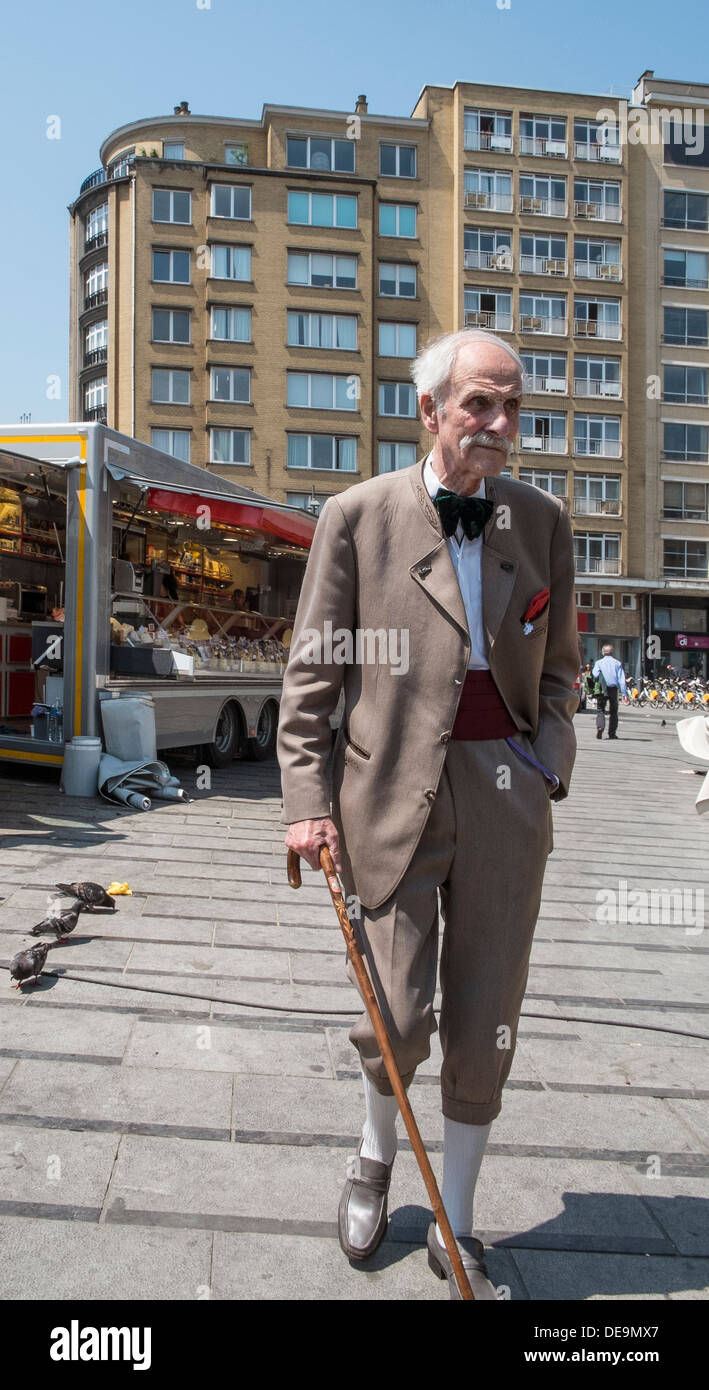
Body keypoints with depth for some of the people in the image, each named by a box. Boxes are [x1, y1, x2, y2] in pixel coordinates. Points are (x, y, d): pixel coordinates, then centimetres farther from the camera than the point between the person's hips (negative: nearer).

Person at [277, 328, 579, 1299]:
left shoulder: (543, 522, 8)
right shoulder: (358, 516, -1)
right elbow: (312, 672, 1)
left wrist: (548, 763, 1)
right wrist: (307, 799, -5)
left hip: (505, 800, 3)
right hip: (393, 794, -2)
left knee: (485, 1033, 9)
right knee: (398, 1019, 0)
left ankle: (457, 1227, 34)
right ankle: (376, 1155, 37)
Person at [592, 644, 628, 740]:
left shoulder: (599, 662, 4)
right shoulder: (617, 663, 8)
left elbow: (595, 675, -10)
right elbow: (621, 679, 2)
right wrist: (624, 693, 0)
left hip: (602, 689, -1)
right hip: (614, 689, 1)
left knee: (600, 710, 3)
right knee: (613, 711, 11)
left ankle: (600, 727, -21)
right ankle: (612, 733, 11)